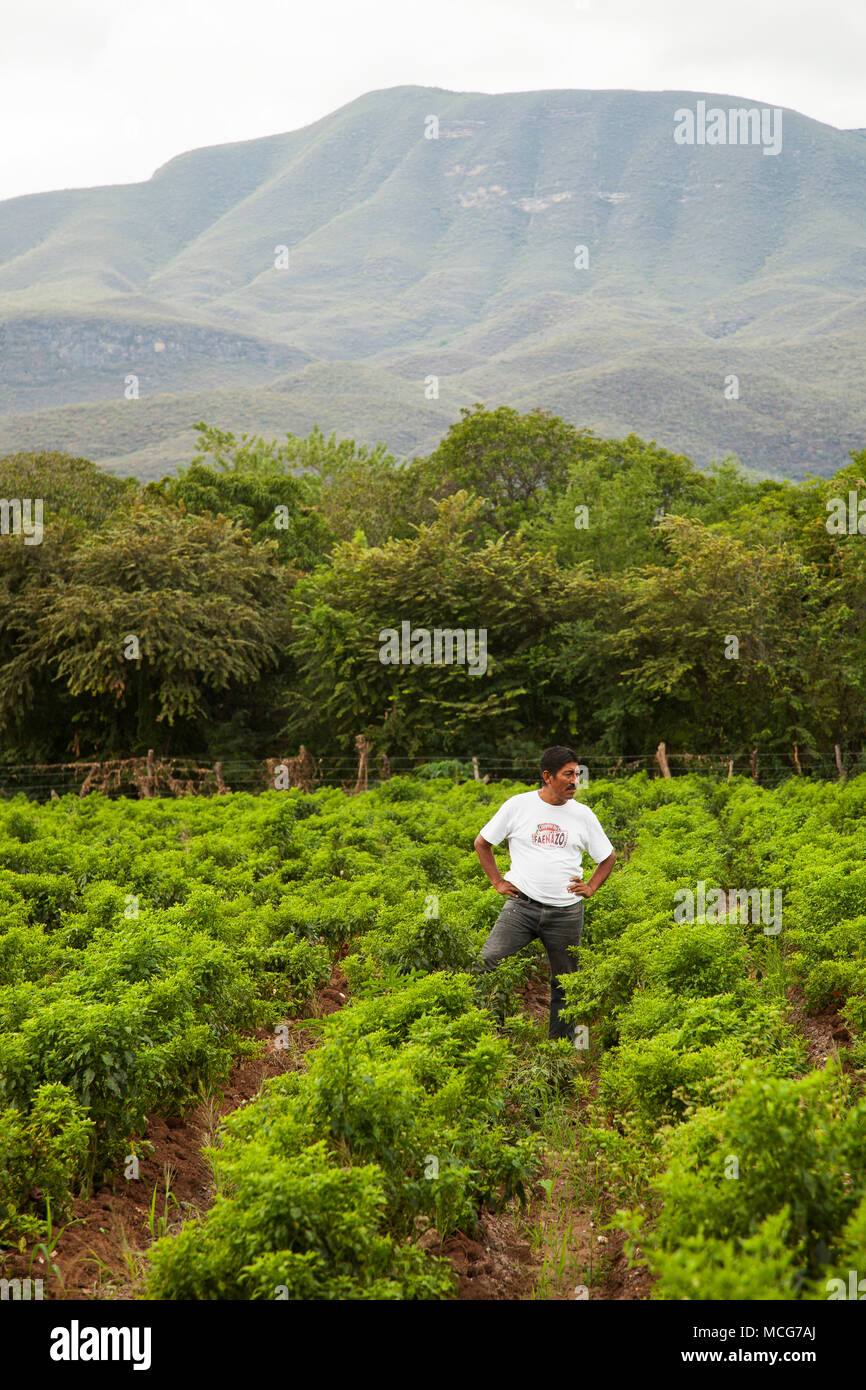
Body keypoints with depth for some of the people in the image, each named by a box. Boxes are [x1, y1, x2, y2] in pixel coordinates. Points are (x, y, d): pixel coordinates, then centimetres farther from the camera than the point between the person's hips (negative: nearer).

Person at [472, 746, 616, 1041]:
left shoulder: (583, 815, 5)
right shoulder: (518, 806, 0)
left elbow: (608, 856, 20)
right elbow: (482, 842, 11)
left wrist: (591, 887, 7)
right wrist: (497, 881, 6)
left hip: (566, 913, 2)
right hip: (521, 905, -2)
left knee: (564, 983, 7)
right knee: (486, 965, -17)